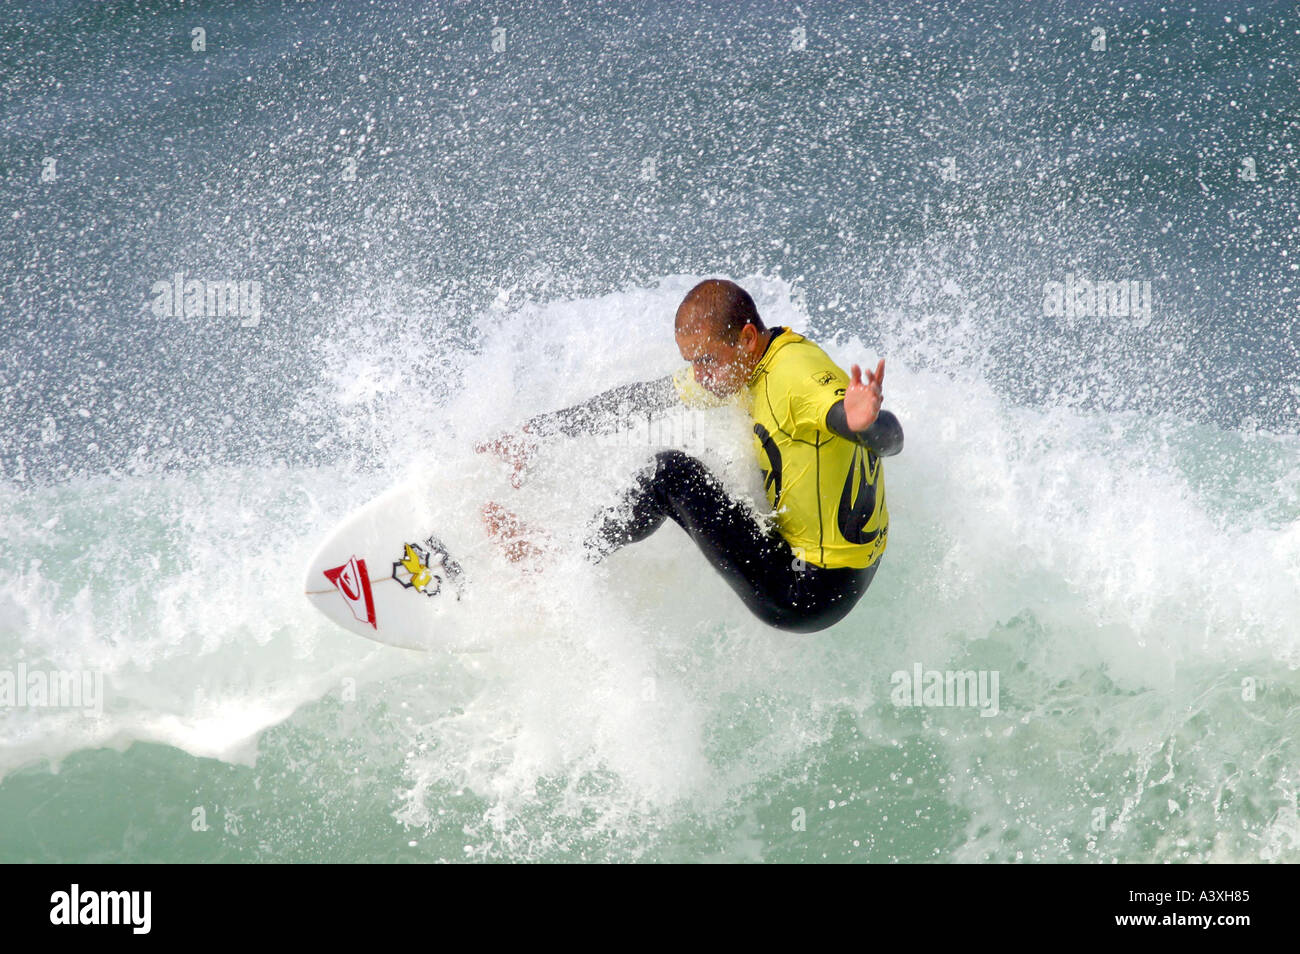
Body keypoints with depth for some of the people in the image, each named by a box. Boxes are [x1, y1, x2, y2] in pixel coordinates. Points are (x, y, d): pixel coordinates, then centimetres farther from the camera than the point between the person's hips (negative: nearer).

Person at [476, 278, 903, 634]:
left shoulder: (797, 373, -23)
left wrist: (862, 423, -61)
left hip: (813, 591, -10)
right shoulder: (744, 367, 5)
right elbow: (639, 398, 13)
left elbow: (890, 437, -37)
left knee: (672, 474, -10)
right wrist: (535, 433, 14)